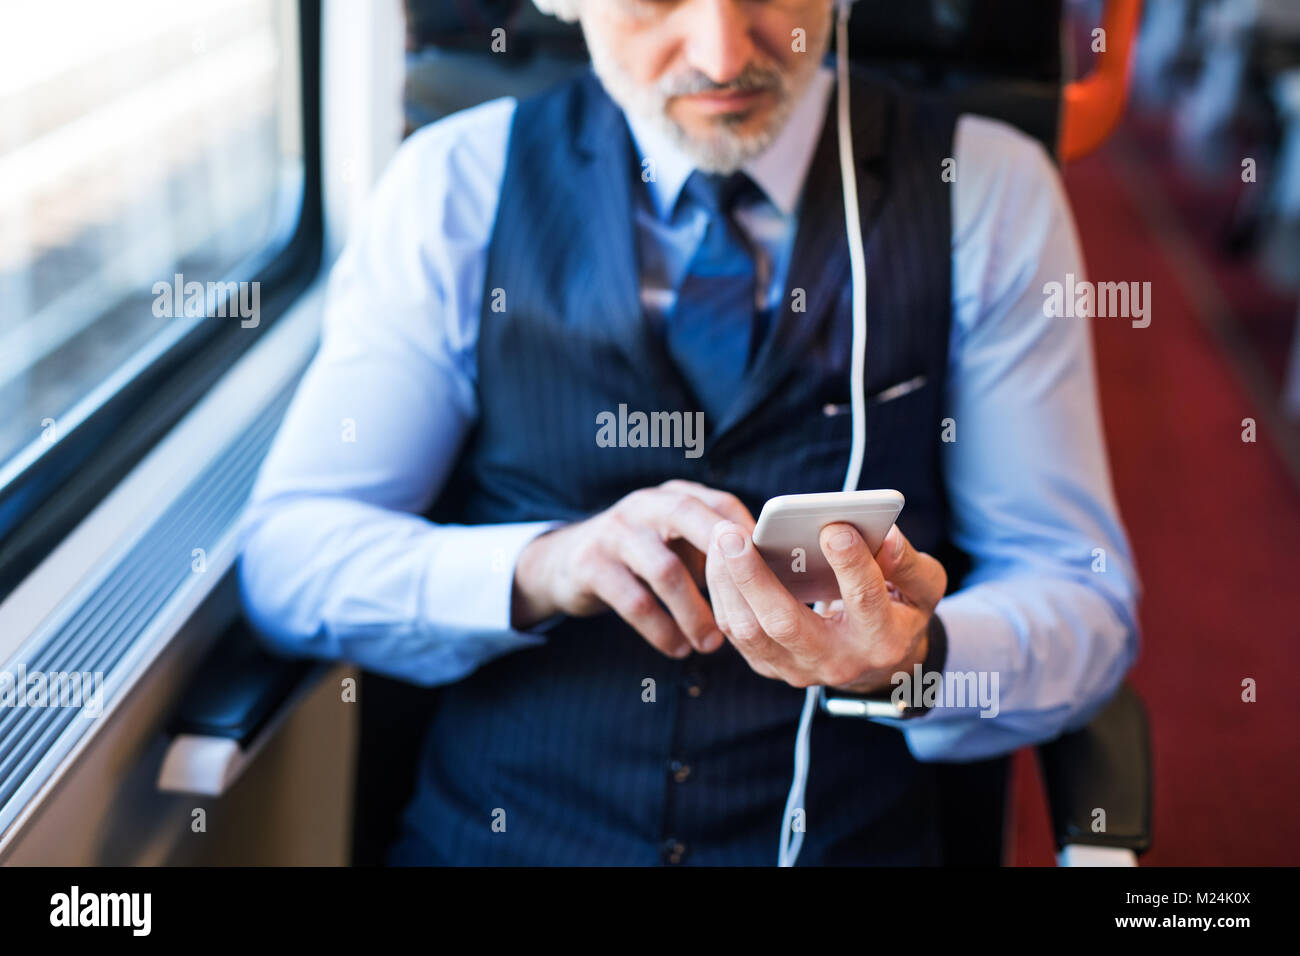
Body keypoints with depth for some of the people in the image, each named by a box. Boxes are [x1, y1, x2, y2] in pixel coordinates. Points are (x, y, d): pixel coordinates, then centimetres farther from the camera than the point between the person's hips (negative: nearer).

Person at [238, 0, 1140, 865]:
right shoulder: (453, 182, 1)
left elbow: (1090, 606, 0)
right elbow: (287, 551, -1)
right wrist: (535, 567, -21)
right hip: (496, 837, -1)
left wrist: (916, 656, -21)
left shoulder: (992, 189, -1)